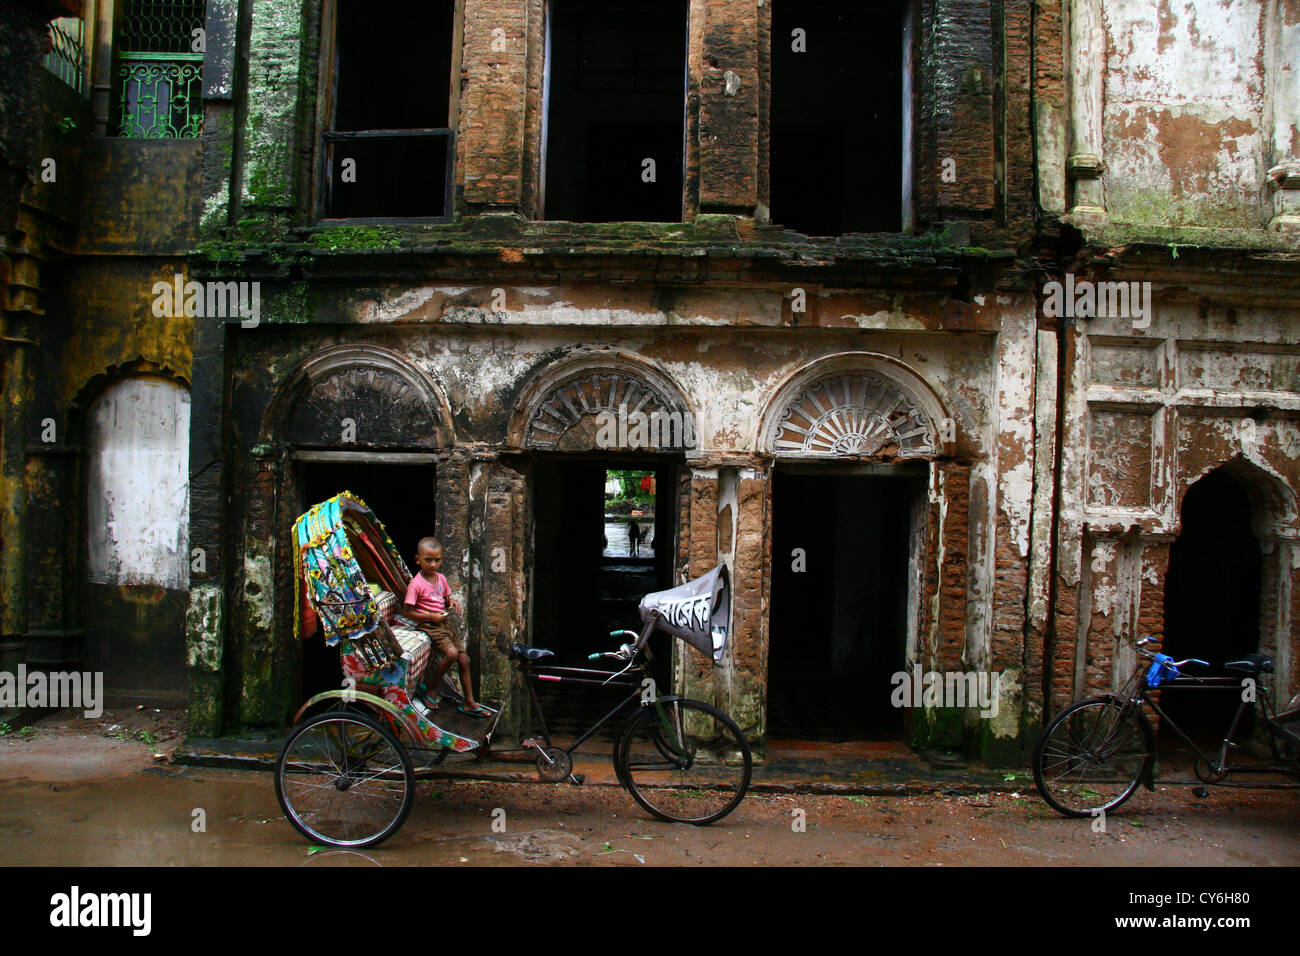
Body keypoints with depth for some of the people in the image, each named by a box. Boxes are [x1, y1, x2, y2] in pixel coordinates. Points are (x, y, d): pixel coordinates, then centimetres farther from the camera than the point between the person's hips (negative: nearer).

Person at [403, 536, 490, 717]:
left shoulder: (440, 578, 6)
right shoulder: (416, 584, -15)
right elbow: (407, 612, -14)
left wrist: (452, 602, 0)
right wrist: (431, 616, -19)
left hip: (443, 624, 8)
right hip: (428, 626, -8)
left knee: (464, 659, 3)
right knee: (451, 653, -28)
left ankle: (469, 703, 12)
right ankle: (432, 688, -7)